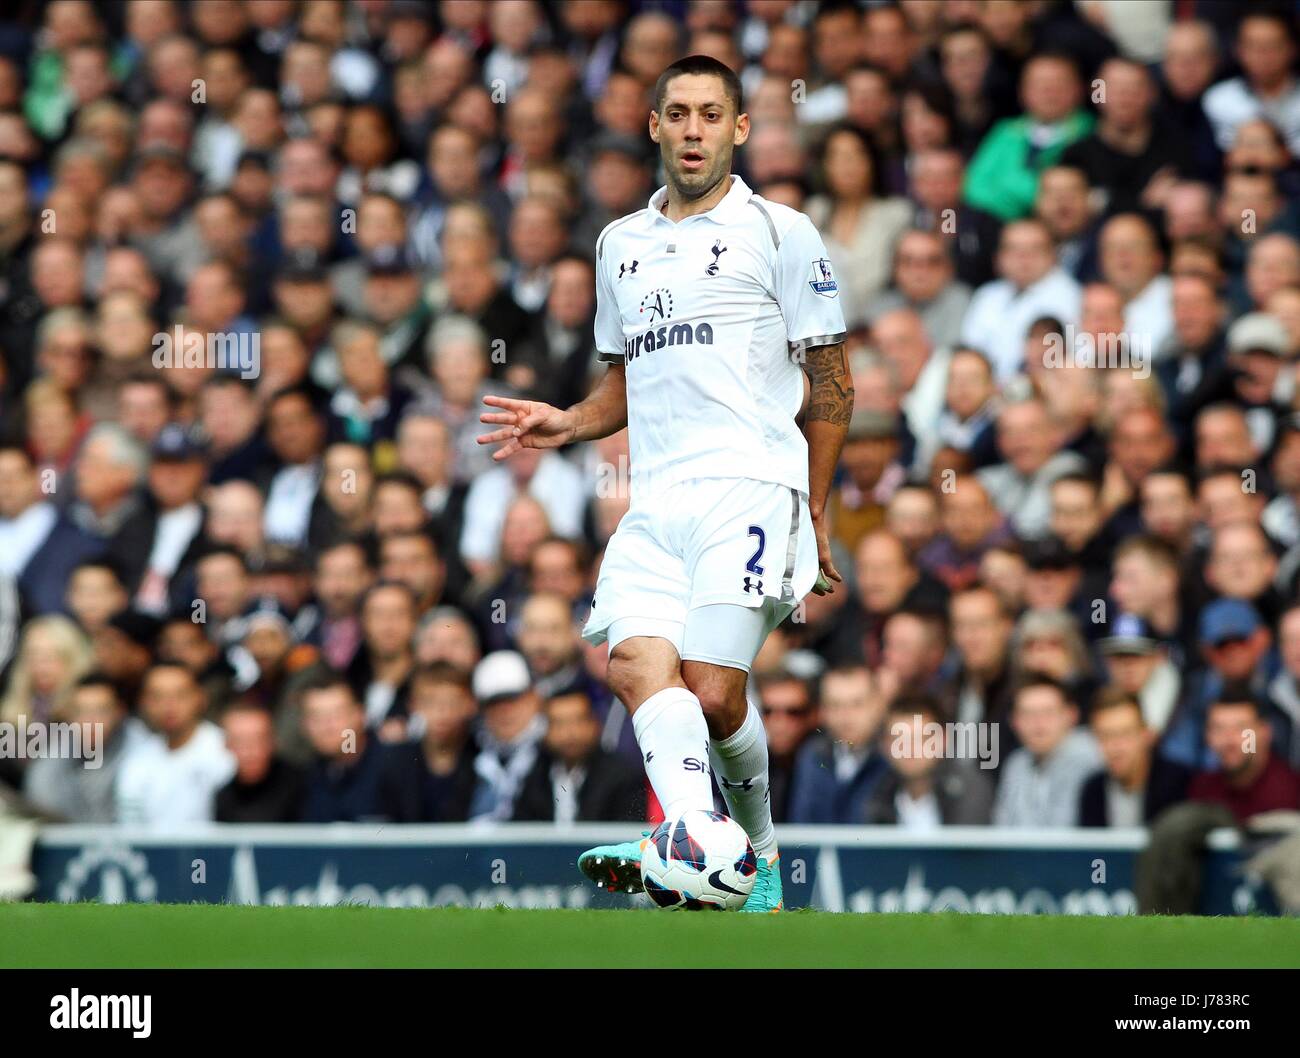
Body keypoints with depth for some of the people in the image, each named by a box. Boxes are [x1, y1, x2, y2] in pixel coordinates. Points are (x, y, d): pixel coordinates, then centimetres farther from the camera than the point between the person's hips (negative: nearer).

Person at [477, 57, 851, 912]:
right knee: (638, 663, -21)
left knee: (714, 692, -16)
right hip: (655, 503, 5)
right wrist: (567, 424, 12)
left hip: (750, 487, -5)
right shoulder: (622, 244, 22)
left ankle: (760, 848, 9)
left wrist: (815, 509, 4)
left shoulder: (780, 232, 5)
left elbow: (833, 380, 7)